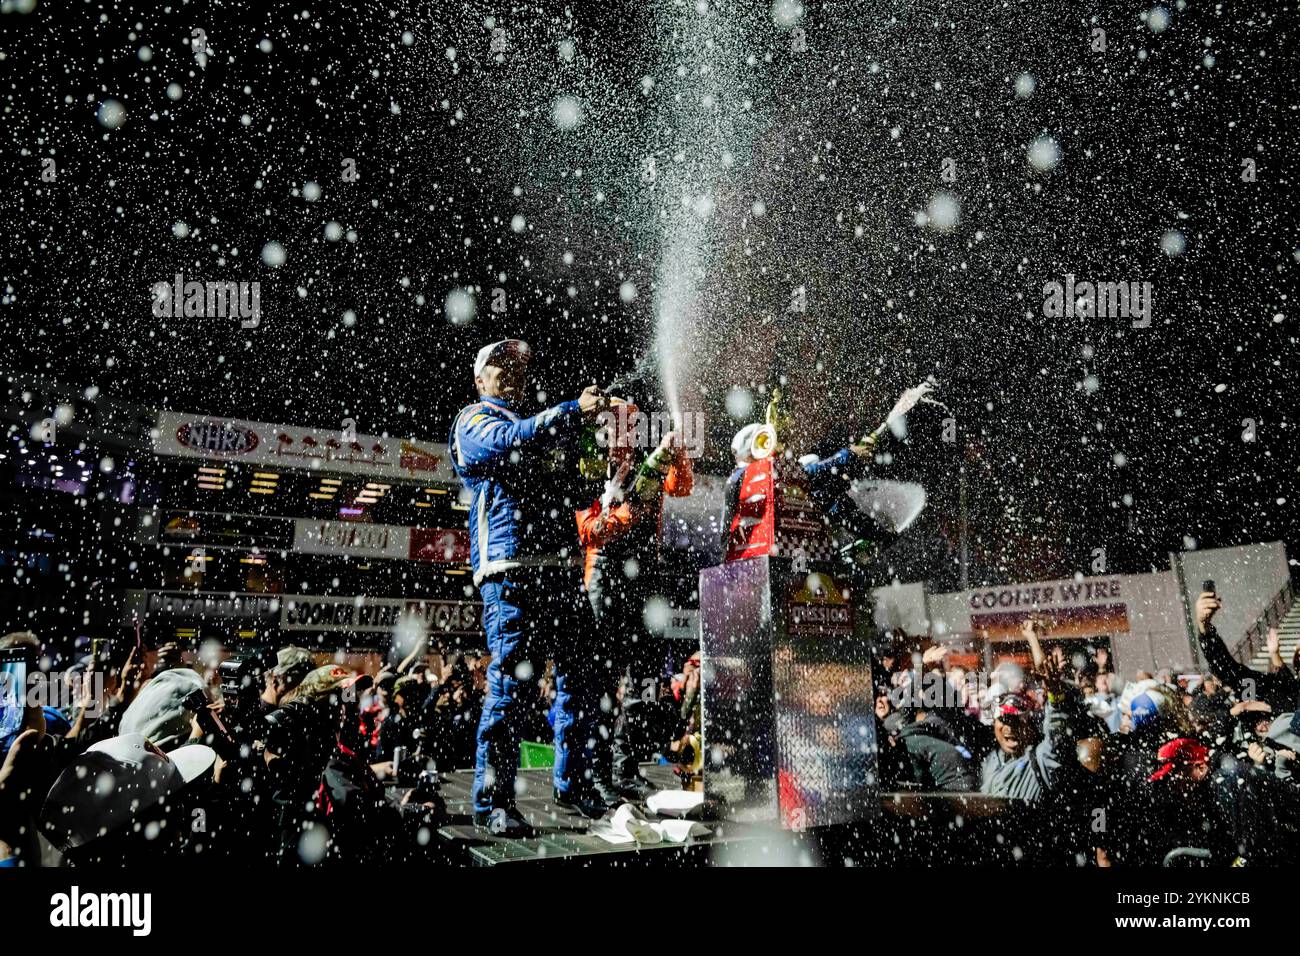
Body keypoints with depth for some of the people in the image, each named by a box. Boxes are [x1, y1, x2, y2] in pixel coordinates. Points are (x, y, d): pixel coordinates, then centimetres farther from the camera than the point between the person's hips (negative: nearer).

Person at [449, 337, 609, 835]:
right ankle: (492, 801, 1)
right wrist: (574, 409, -20)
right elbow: (513, 440, -16)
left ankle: (572, 783, 22)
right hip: (510, 569, -7)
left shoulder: (531, 423, 29)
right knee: (512, 682, -8)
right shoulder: (474, 421, 7)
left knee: (578, 679, 9)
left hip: (556, 566, 8)